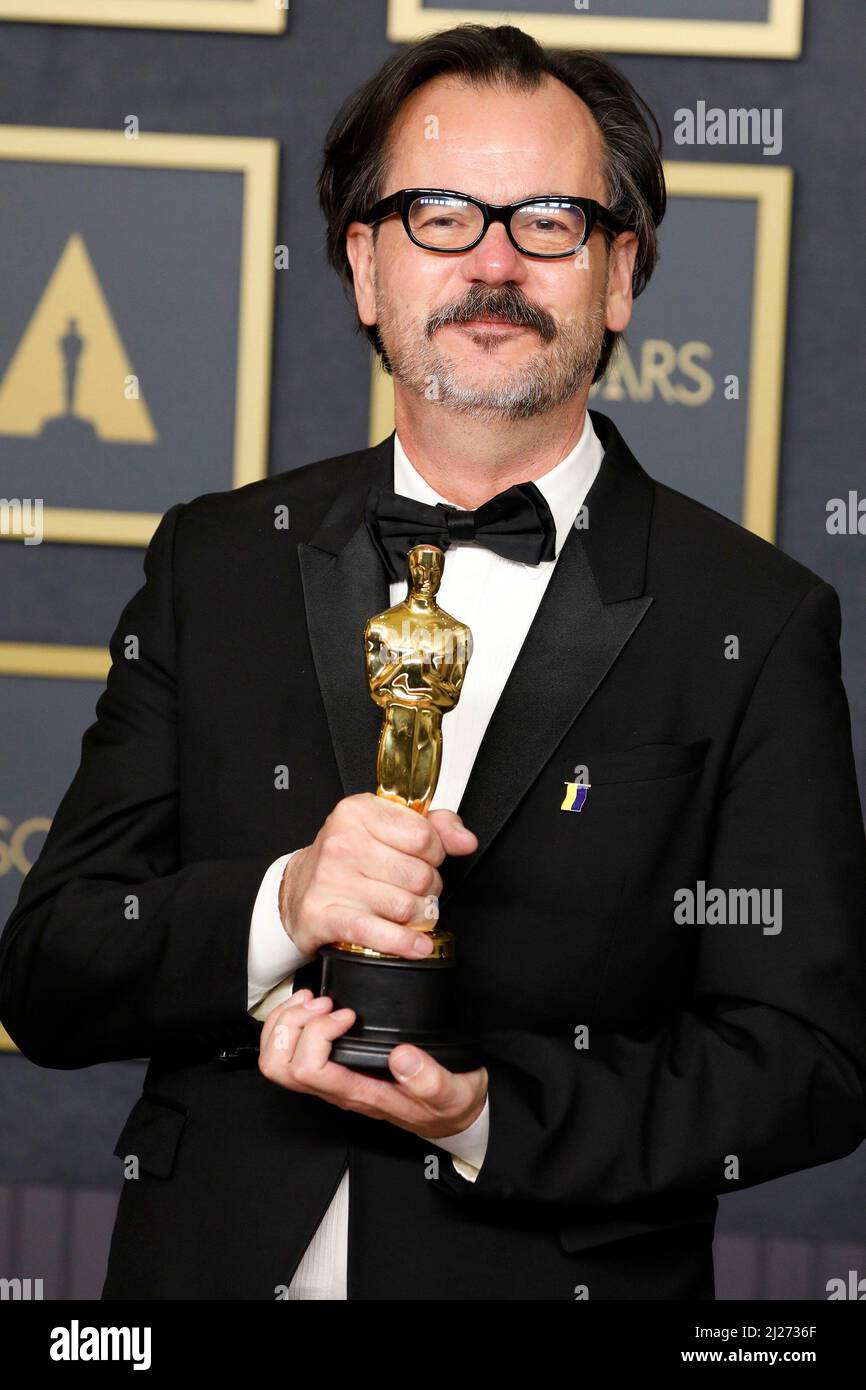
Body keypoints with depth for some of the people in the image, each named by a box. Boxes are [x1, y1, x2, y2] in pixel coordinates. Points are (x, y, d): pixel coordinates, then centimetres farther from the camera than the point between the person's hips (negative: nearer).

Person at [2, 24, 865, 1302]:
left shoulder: (756, 621, -5)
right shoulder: (214, 565, 2)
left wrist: (492, 1118, -21)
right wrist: (280, 909, -20)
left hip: (563, 1272, -2)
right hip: (213, 1268, 2)